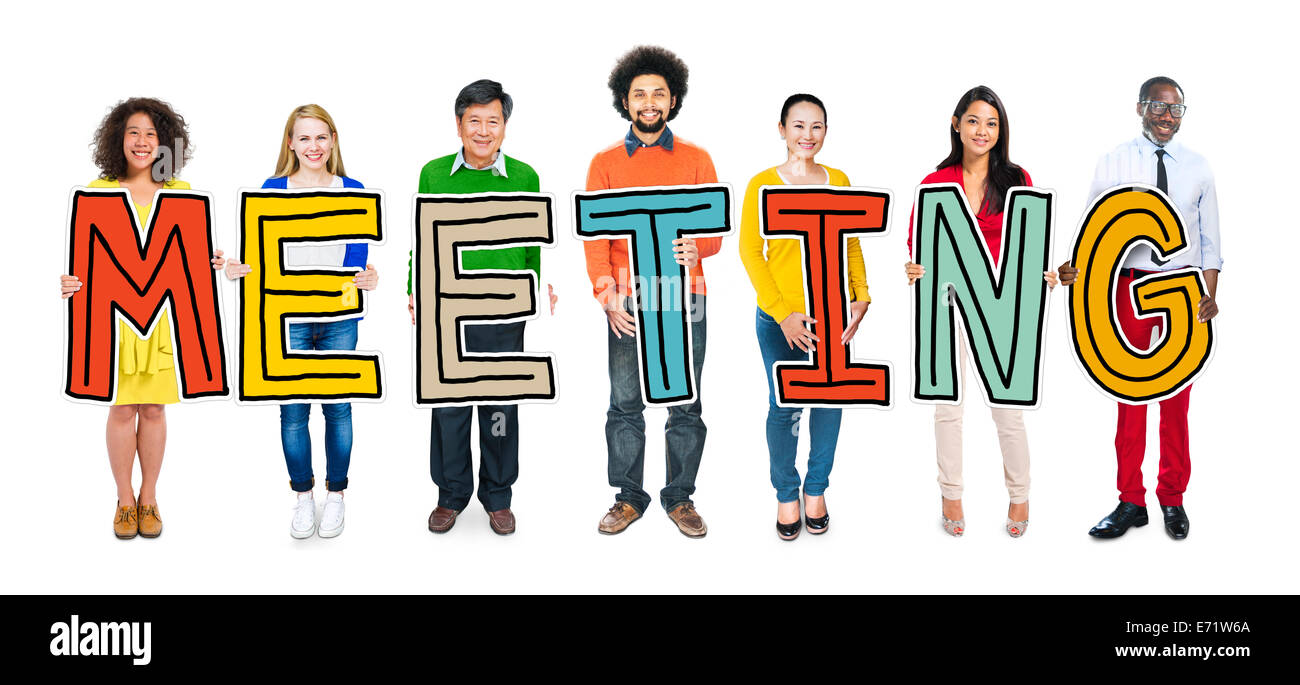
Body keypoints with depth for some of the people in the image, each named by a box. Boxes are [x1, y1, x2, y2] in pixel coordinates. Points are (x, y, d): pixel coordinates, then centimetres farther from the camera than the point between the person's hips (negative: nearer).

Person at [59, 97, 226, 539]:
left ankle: (149, 500, 22)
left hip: (165, 312, 1)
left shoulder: (179, 193, 5)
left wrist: (209, 264, -11)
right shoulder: (98, 191, 2)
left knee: (154, 408, 7)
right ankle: (124, 500, 20)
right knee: (122, 409, 3)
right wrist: (70, 280, -16)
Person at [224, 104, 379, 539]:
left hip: (339, 316, 0)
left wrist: (368, 279, -23)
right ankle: (303, 497, 21)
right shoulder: (272, 190, 4)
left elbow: (358, 257, -1)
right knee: (293, 410, 4)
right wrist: (238, 270, -17)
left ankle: (335, 495, 21)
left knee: (337, 406, 4)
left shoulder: (352, 191, 3)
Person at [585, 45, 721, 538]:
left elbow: (716, 230, 6)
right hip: (627, 301, 0)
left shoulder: (696, 160, 8)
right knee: (625, 405, 3)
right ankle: (629, 498, 15)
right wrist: (607, 294, -11)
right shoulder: (605, 163, 8)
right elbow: (594, 236, 3)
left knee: (686, 406, 3)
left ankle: (680, 498, 16)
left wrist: (697, 247, -18)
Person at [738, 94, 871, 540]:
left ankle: (817, 489, 28)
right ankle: (786, 494, 22)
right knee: (784, 407, 2)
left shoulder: (839, 181, 6)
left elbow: (851, 244, 11)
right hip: (779, 319, -3)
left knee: (829, 400, 9)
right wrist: (783, 312, -13)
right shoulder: (762, 185, -5)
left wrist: (861, 295, -3)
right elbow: (750, 251, -6)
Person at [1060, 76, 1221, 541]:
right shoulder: (1114, 163, 2)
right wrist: (1076, 266, -22)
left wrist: (1209, 294, -4)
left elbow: (1209, 237, 8)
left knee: (1177, 397, 5)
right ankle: (1130, 502, 12)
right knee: (1129, 394, 3)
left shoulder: (1198, 167, 8)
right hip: (1130, 286, -1)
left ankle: (1173, 499, 17)